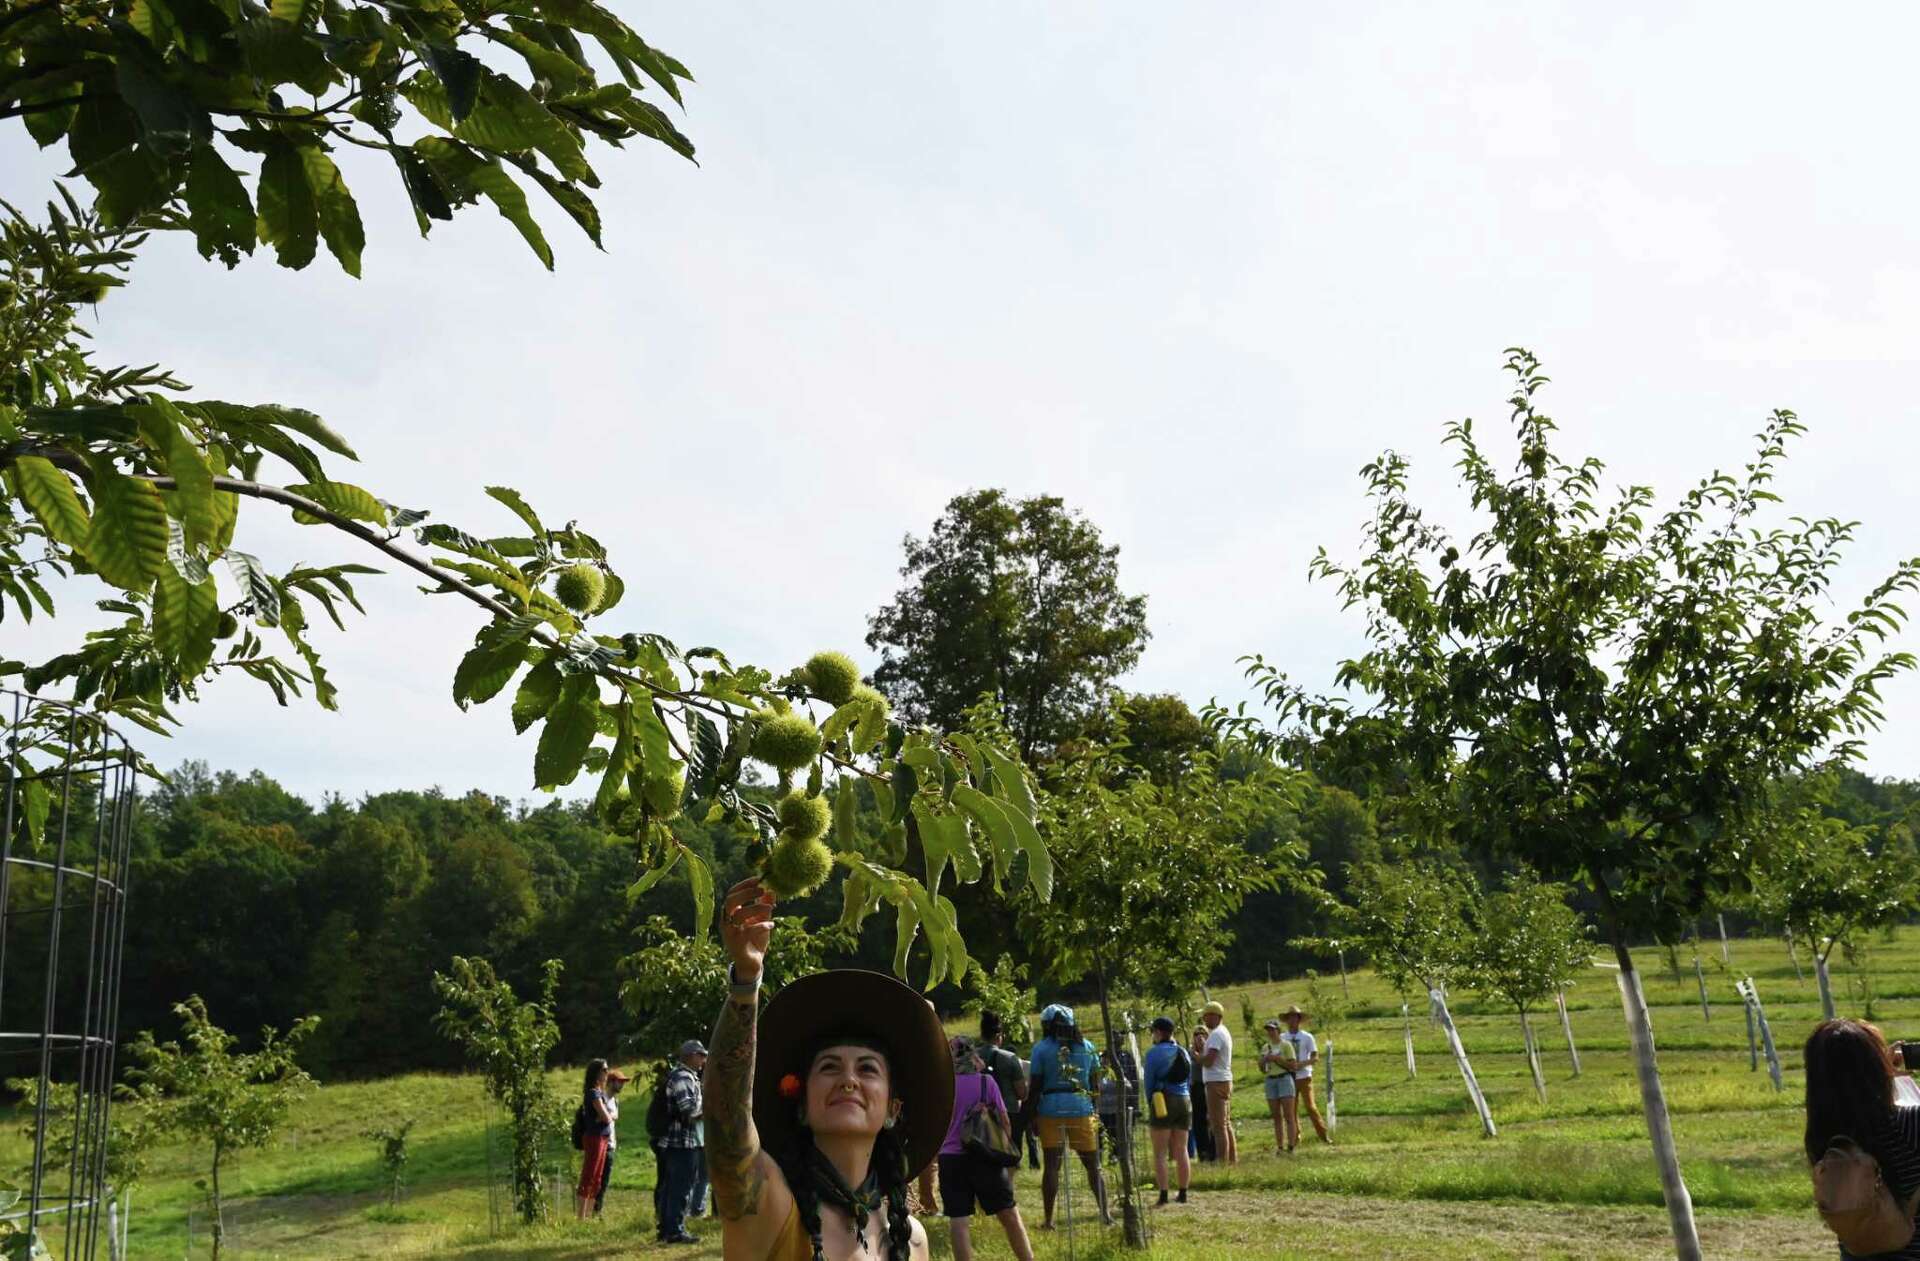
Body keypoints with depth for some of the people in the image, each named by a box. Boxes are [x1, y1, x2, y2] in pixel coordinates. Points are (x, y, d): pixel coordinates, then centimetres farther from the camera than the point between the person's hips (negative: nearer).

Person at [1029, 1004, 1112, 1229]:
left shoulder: (1042, 1048, -2)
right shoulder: (1086, 1046, 8)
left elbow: (1035, 1086, -3)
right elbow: (1096, 1083, 10)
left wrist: (1033, 1116, 3)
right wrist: (1093, 1108, 20)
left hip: (1051, 1110, -2)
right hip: (1082, 1109, 2)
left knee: (1051, 1166, 2)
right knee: (1093, 1165, 11)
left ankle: (1049, 1220, 1)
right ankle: (1105, 1214, 12)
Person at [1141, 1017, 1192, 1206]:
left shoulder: (1154, 1052, -5)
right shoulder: (1183, 1052, 12)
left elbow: (1149, 1081, -3)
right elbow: (1188, 1079, 14)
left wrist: (1150, 1104, 8)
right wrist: (1184, 1096, 17)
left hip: (1163, 1102, -5)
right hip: (1184, 1100, 6)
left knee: (1160, 1153, -1)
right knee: (1181, 1151, 10)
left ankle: (1163, 1194, -7)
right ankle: (1183, 1192, 11)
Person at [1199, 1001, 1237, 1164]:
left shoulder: (1216, 1034, -15)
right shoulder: (1224, 1032, 17)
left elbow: (1208, 1061, -21)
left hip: (1216, 1083, -10)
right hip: (1225, 1081, 10)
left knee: (1219, 1126, -9)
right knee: (1226, 1124, 14)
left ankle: (1222, 1161, -9)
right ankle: (1232, 1159, 18)